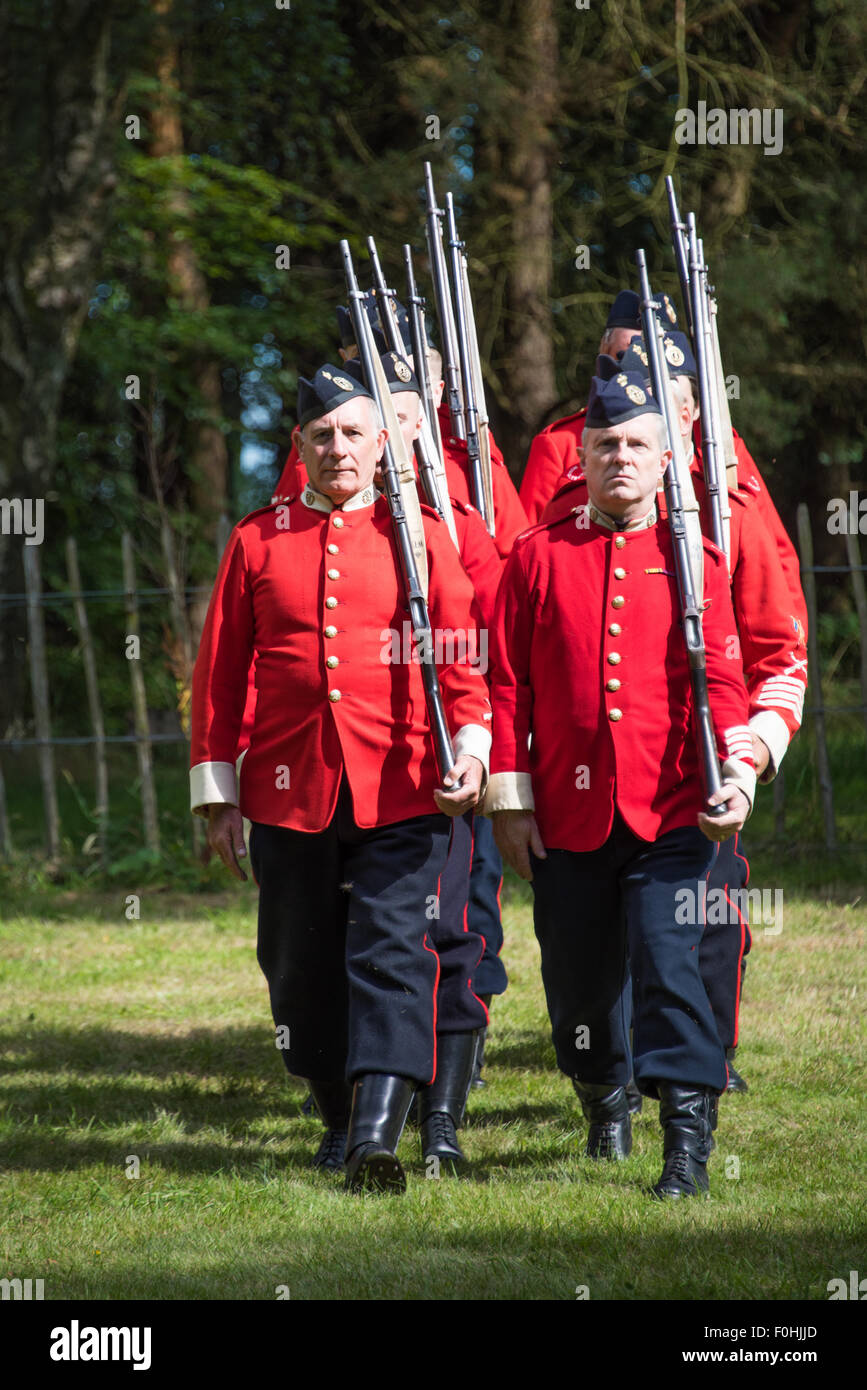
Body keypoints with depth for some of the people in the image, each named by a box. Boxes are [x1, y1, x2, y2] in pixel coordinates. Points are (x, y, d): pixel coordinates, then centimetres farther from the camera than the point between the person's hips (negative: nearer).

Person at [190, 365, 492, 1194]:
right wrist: (216, 795, 5)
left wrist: (470, 745, -15)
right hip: (289, 797, 2)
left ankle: (377, 1138, -22)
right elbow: (219, 674, 9)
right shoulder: (256, 542, 7)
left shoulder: (419, 535, 5)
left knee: (392, 956, -14)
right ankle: (343, 1124, 27)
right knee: (303, 969, 9)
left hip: (400, 793, -2)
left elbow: (462, 651, 1)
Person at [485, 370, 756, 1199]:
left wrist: (736, 773, -14)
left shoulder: (692, 561, 4)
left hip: (670, 815, -2)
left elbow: (719, 678, 0)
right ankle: (604, 1103, 36)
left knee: (667, 962, -13)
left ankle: (687, 1145, -14)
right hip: (568, 814, 2)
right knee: (579, 977, 11)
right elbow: (508, 684, 5)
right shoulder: (537, 557, 4)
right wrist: (508, 797, 0)